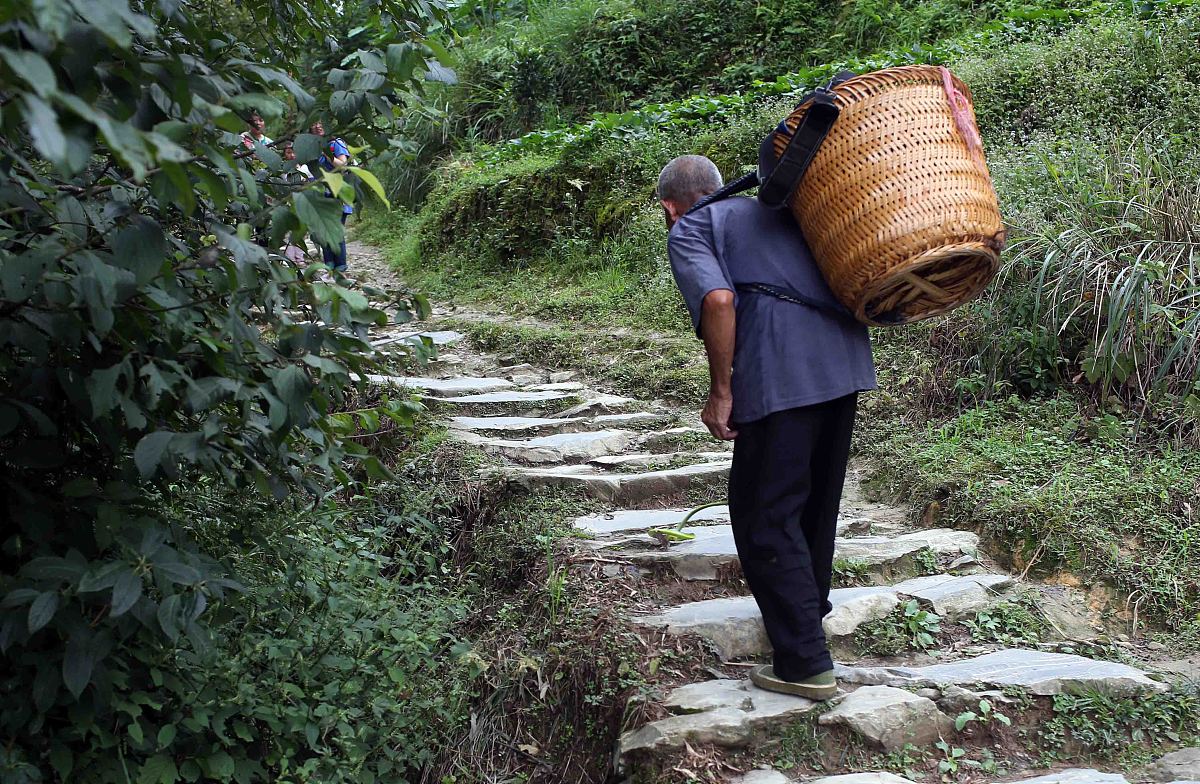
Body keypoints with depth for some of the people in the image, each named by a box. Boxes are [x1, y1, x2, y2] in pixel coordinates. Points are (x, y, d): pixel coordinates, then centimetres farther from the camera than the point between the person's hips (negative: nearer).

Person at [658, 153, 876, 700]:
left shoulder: (687, 231, 8)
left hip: (781, 377, -8)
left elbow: (718, 299, -12)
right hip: (846, 359, 8)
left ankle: (805, 664, 7)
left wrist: (720, 392, -6)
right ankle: (810, 605, 44)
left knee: (764, 515, 3)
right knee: (816, 497, 24)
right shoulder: (769, 208, 30)